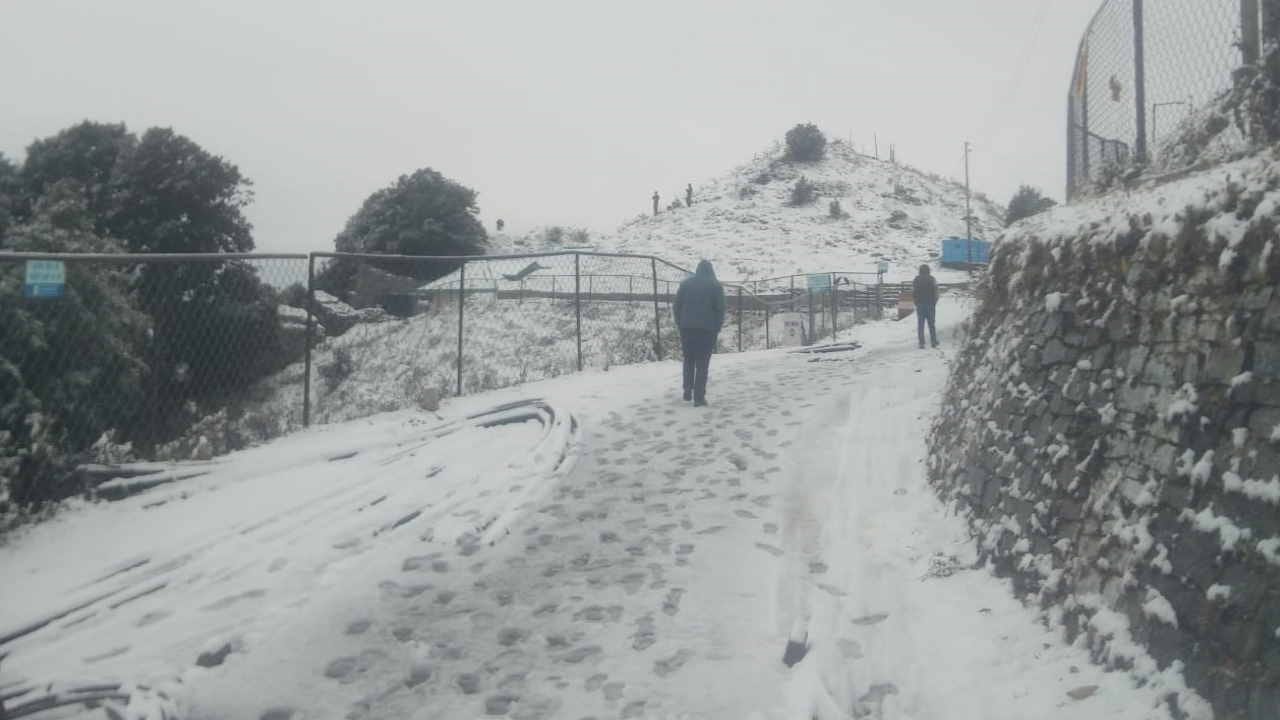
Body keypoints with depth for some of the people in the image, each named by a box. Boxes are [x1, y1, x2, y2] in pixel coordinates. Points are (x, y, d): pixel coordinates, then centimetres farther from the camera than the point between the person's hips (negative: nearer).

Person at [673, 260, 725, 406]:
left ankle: (687, 392, 17)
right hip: (707, 329, -2)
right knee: (702, 363, -1)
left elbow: (677, 306, 6)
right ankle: (699, 397, -6)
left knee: (688, 361, 18)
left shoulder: (685, 284, 9)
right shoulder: (716, 286, 3)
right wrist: (717, 328, 5)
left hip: (687, 328, 3)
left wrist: (680, 325, 12)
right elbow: (720, 309, -2)